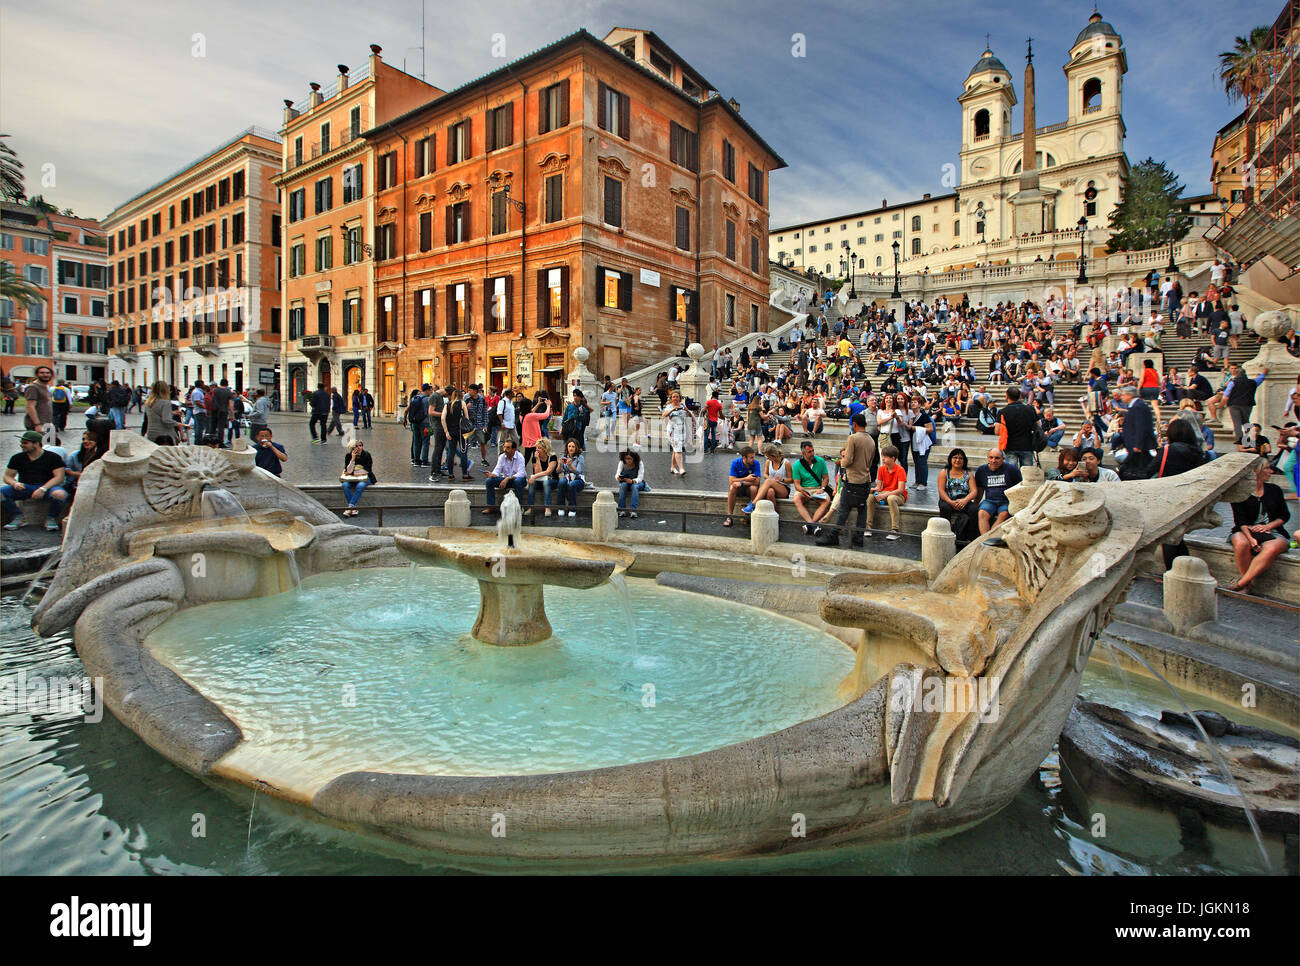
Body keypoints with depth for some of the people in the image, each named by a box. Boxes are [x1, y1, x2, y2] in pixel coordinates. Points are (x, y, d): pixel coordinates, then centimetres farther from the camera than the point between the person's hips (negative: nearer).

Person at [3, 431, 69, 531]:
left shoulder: (53, 457, 0)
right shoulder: (17, 458, 14)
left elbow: (59, 477, -8)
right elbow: (7, 476, 14)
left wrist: (43, 489, -22)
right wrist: (15, 483, -11)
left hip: (47, 486, -4)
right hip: (24, 487, 4)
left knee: (60, 494, -38)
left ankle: (50, 519, -12)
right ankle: (17, 517, -9)